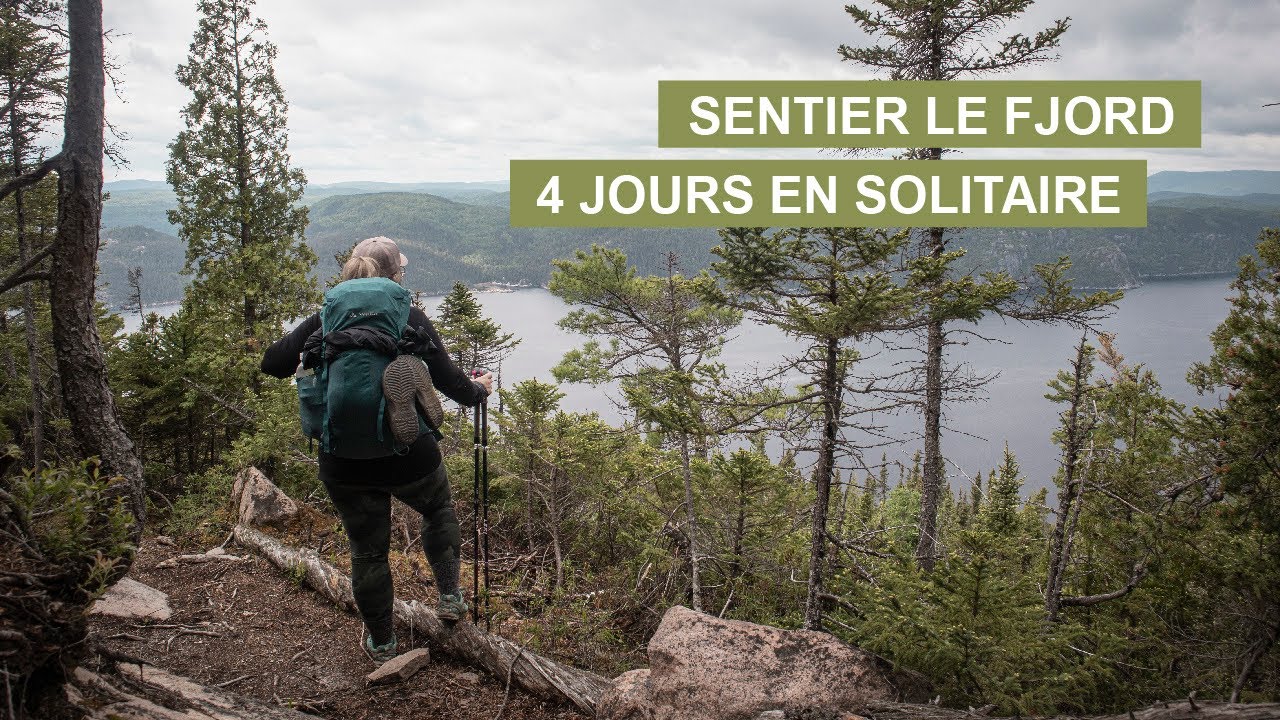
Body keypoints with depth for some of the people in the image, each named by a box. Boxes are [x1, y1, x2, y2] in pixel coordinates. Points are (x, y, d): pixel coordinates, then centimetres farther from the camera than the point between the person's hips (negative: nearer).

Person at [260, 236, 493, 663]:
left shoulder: (326, 321, -1)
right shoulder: (411, 320, -5)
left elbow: (272, 364, 3)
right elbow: (449, 381, -3)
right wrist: (479, 391, 19)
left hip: (345, 464, 2)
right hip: (410, 458, -1)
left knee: (367, 551, 18)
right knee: (439, 509, 31)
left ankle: (381, 644, 34)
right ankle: (450, 599, 29)